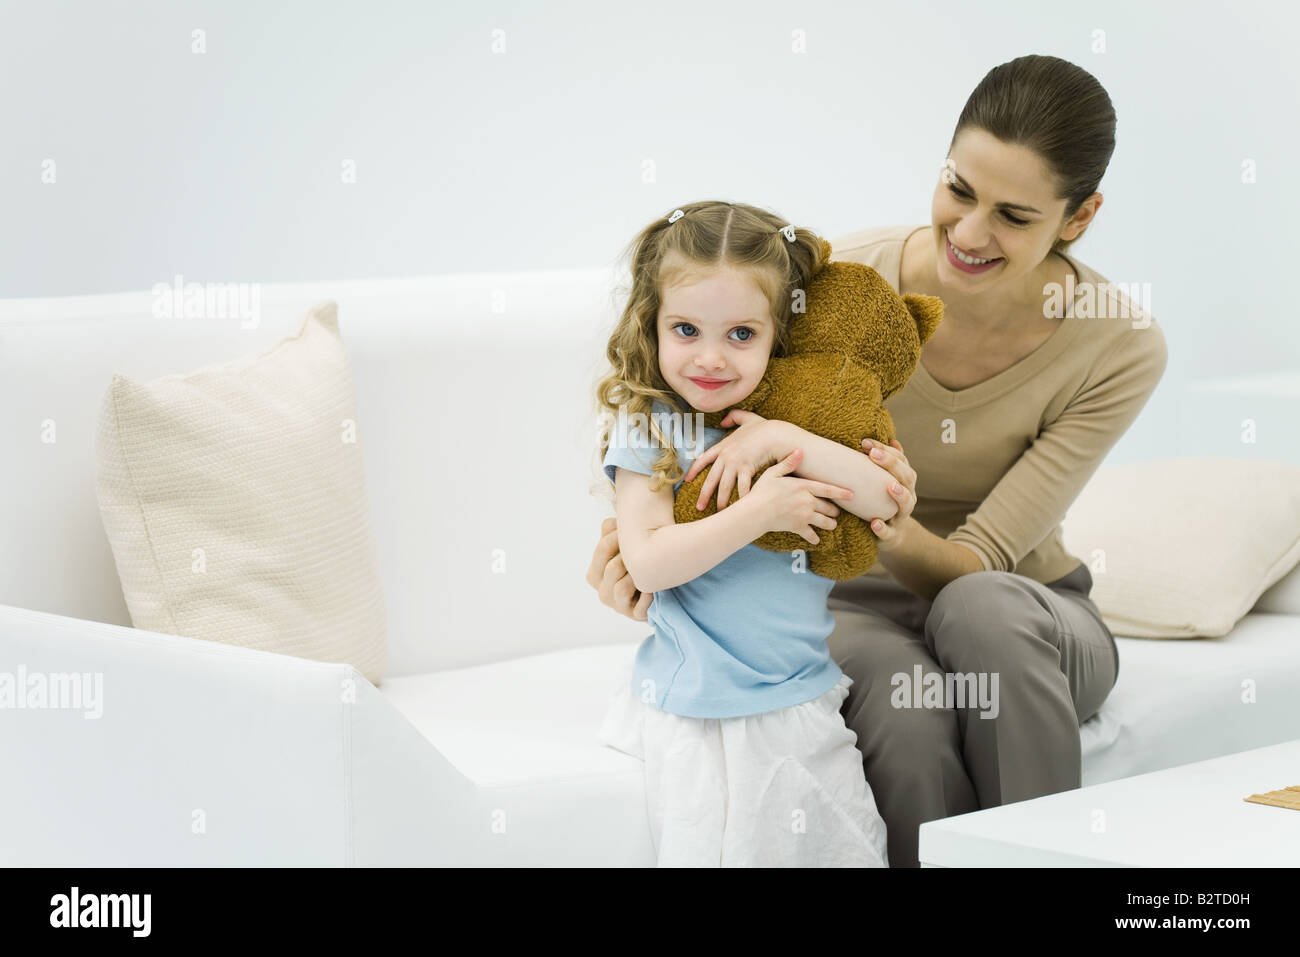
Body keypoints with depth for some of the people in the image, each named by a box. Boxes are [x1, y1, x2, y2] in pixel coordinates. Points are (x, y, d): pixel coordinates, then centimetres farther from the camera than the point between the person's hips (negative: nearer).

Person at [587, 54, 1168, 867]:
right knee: (910, 718, -36)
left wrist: (893, 529, -45)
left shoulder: (1122, 347, -18)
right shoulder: (845, 280, -17)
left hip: (1033, 625, 0)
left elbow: (973, 567, -22)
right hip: (859, 609, 0)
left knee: (980, 605, -38)